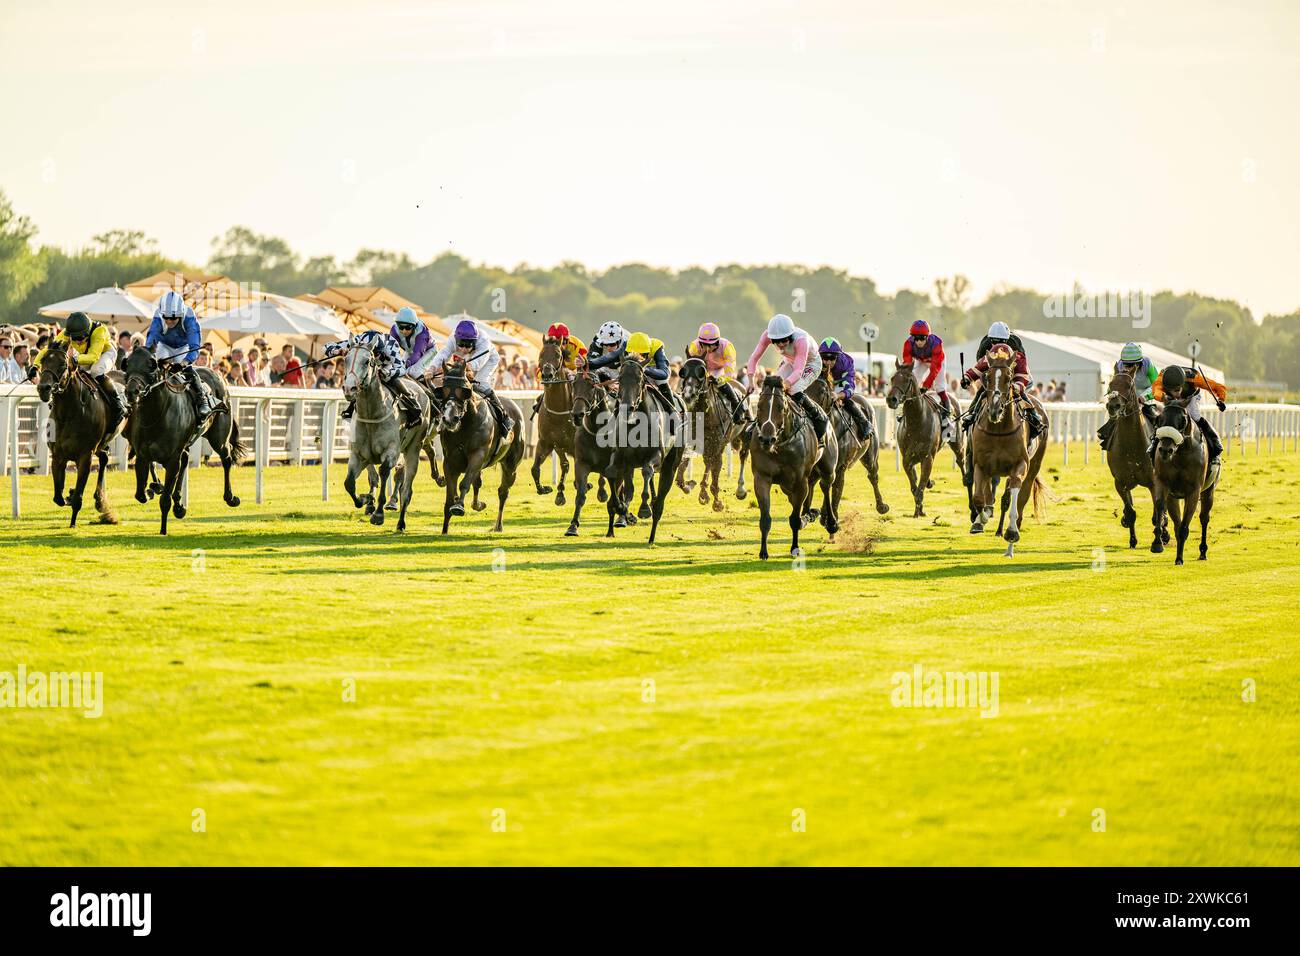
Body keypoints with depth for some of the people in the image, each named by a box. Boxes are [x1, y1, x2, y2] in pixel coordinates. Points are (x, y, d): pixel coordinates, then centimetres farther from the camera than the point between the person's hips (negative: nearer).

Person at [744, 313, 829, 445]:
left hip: (811, 364, -5)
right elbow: (754, 357, -22)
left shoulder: (801, 340, -41)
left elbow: (799, 371, -45)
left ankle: (821, 421, -6)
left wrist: (786, 384, -61)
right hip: (789, 362, 6)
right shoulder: (768, 335, -27)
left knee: (795, 391, -27)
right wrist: (751, 380, -34)